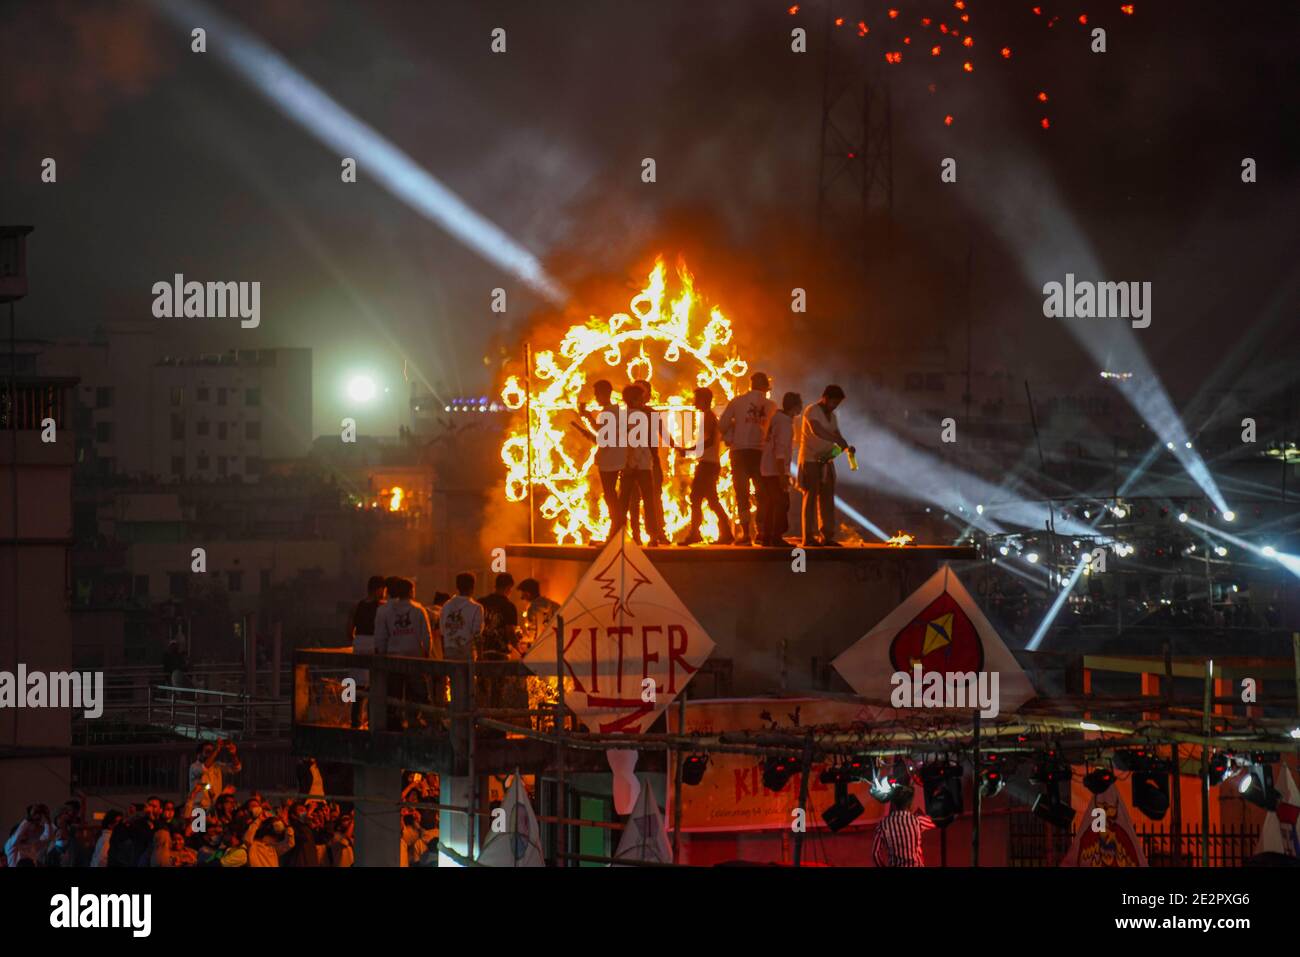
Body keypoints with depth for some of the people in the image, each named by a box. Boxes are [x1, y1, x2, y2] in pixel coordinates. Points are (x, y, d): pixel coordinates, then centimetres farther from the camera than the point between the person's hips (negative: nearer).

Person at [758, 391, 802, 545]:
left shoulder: (777, 417, 13)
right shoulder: (785, 422, -16)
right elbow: (780, 450, -22)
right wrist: (782, 475, -24)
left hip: (767, 470, 9)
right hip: (776, 471, -9)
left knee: (770, 504, 13)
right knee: (782, 504, -6)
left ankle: (766, 537, 16)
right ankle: (776, 538, -8)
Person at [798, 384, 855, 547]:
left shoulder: (831, 416, 15)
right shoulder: (812, 411, -11)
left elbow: (837, 436, 11)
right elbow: (817, 430, -28)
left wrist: (846, 447, -10)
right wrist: (838, 440, -32)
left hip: (826, 462, 8)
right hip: (810, 460, -8)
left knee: (827, 498, 5)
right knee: (811, 497, -5)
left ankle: (827, 536, 7)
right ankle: (808, 537, -3)